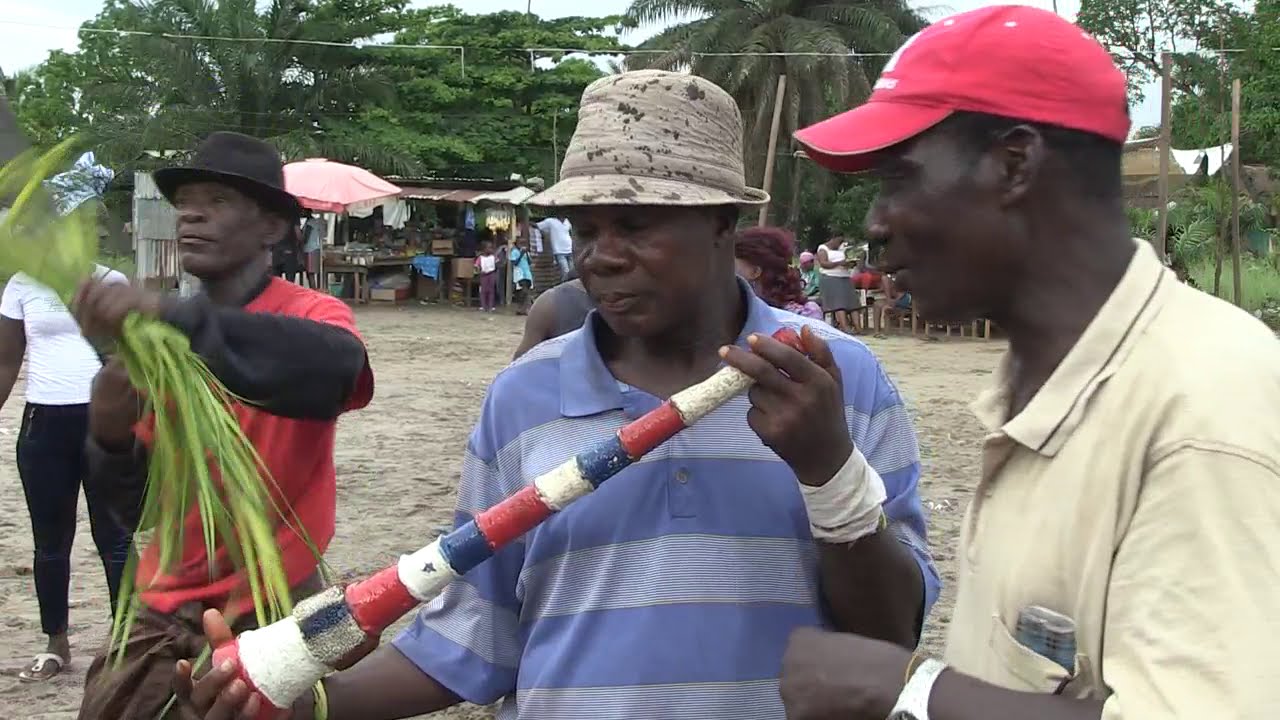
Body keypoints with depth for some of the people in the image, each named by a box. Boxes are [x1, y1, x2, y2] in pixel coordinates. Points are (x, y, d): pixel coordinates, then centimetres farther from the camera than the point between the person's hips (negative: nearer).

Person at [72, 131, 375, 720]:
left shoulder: (309, 313, -10)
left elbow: (335, 365, -36)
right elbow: (139, 505, 6)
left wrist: (173, 318, -43)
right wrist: (110, 437, -15)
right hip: (165, 612, 5)